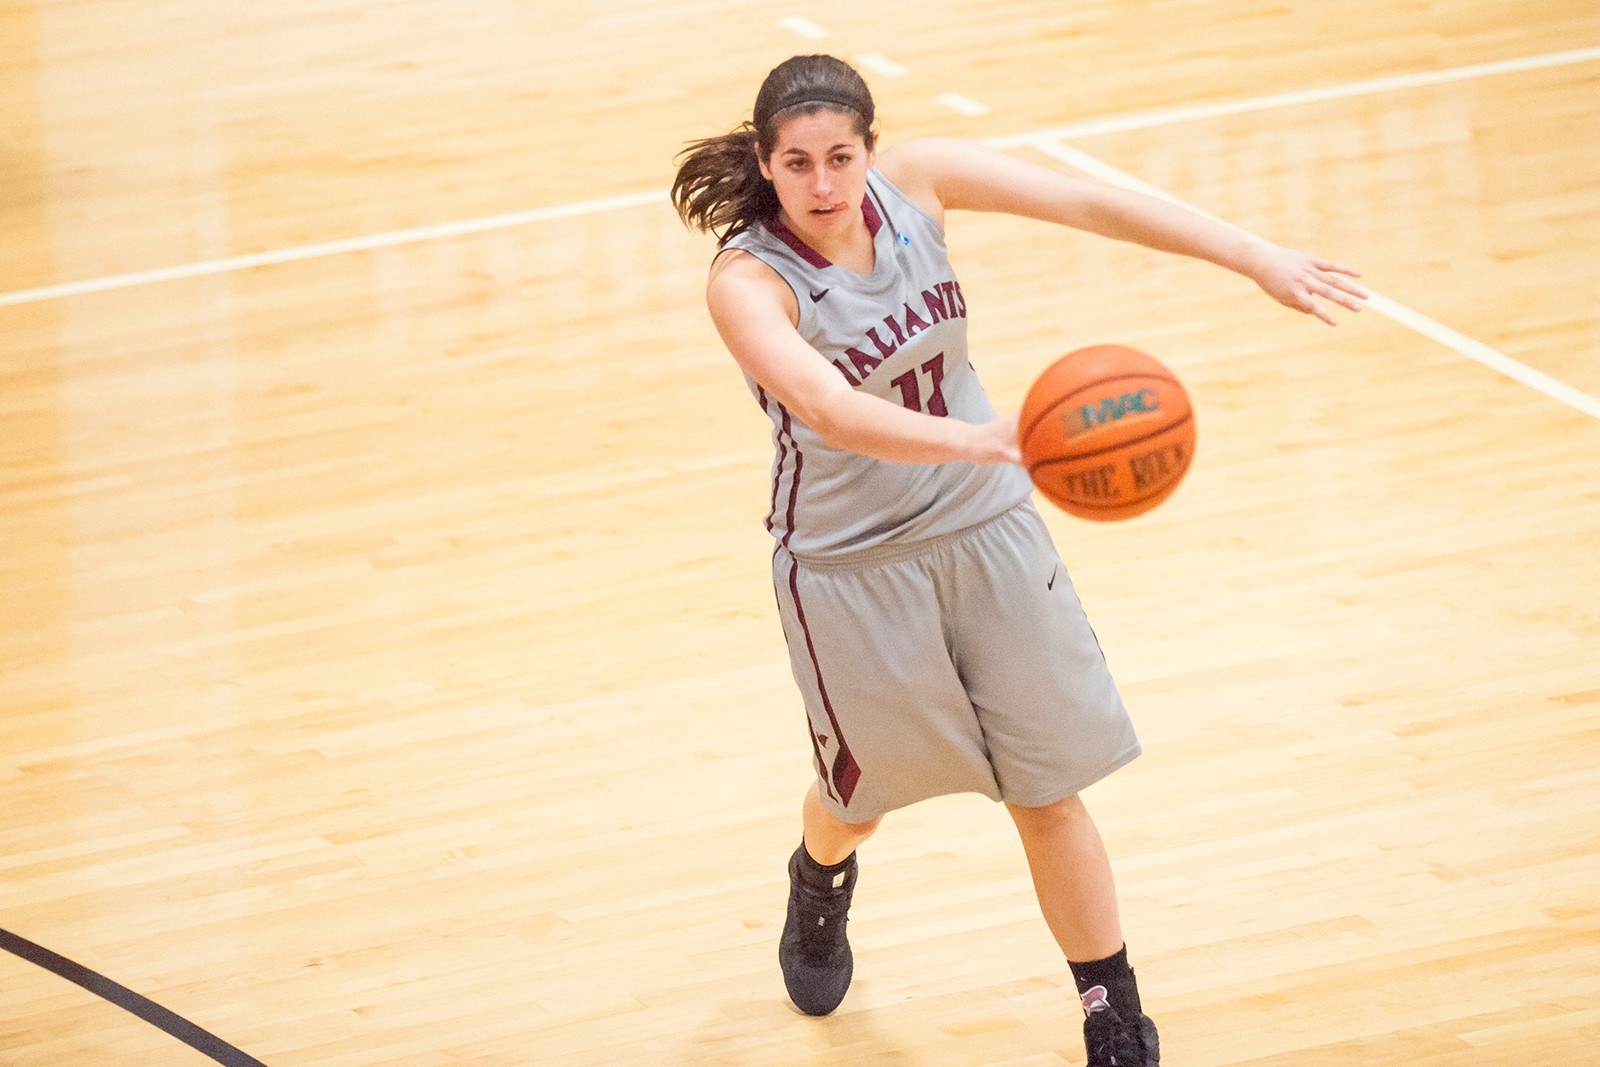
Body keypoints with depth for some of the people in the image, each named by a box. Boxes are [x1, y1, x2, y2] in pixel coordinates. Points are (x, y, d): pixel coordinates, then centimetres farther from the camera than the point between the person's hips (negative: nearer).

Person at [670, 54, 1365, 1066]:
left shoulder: (912, 179, -13)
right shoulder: (749, 282, -26)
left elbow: (1087, 202, -13)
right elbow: (834, 411, -41)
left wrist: (1256, 257, -20)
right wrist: (989, 439, -56)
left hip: (986, 529, 3)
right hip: (852, 564, -2)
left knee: (1050, 792, 5)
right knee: (864, 791, 20)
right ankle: (821, 883, 56)